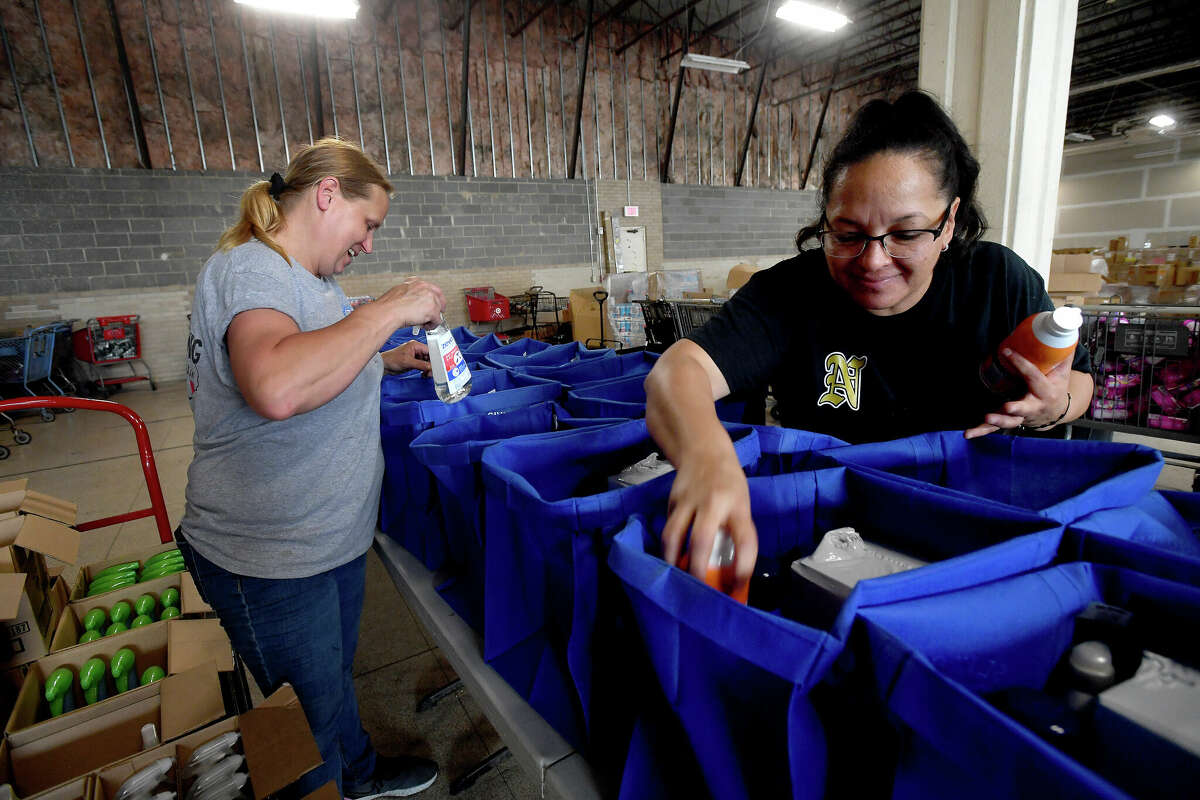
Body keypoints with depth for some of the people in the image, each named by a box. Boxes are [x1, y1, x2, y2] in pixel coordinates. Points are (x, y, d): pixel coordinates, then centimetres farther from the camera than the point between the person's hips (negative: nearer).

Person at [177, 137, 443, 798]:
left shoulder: (307, 276, 9)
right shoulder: (251, 269, -21)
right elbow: (277, 387, -42)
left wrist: (389, 361, 9)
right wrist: (388, 310, -31)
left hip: (331, 538, 10)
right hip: (270, 562, -10)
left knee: (334, 678, 29)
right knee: (310, 723, 13)